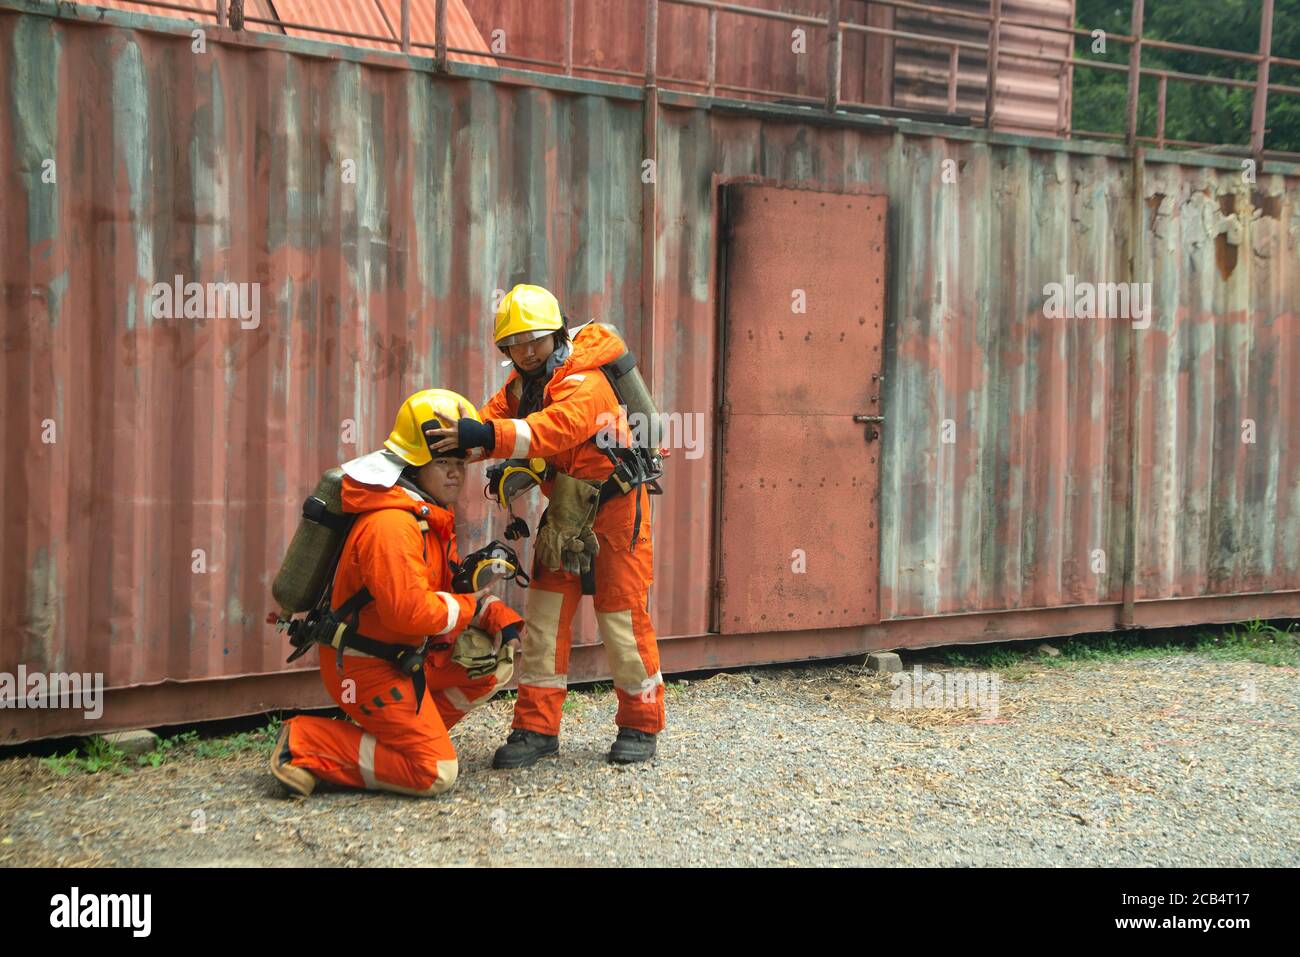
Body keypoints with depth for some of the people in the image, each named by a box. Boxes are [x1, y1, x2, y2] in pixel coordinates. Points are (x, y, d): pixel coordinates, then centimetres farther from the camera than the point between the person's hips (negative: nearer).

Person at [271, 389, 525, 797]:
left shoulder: (433, 518, 10)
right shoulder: (391, 525, -24)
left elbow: (455, 587, 15)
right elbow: (410, 611, -32)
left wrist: (498, 616, -3)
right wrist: (470, 608, -15)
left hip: (406, 655, 10)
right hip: (365, 666, -10)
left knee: (496, 661, 12)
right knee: (435, 773, -12)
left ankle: (400, 735, 10)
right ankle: (307, 745, -6)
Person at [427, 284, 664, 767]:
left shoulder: (583, 384, -25)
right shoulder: (523, 382, 3)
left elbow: (555, 429, -43)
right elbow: (493, 417, -11)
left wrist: (485, 436, -55)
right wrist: (457, 439, -33)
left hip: (614, 508, -7)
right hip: (565, 507, 8)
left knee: (622, 618, 0)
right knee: (543, 614, 3)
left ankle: (640, 726, 15)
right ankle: (537, 727, 8)